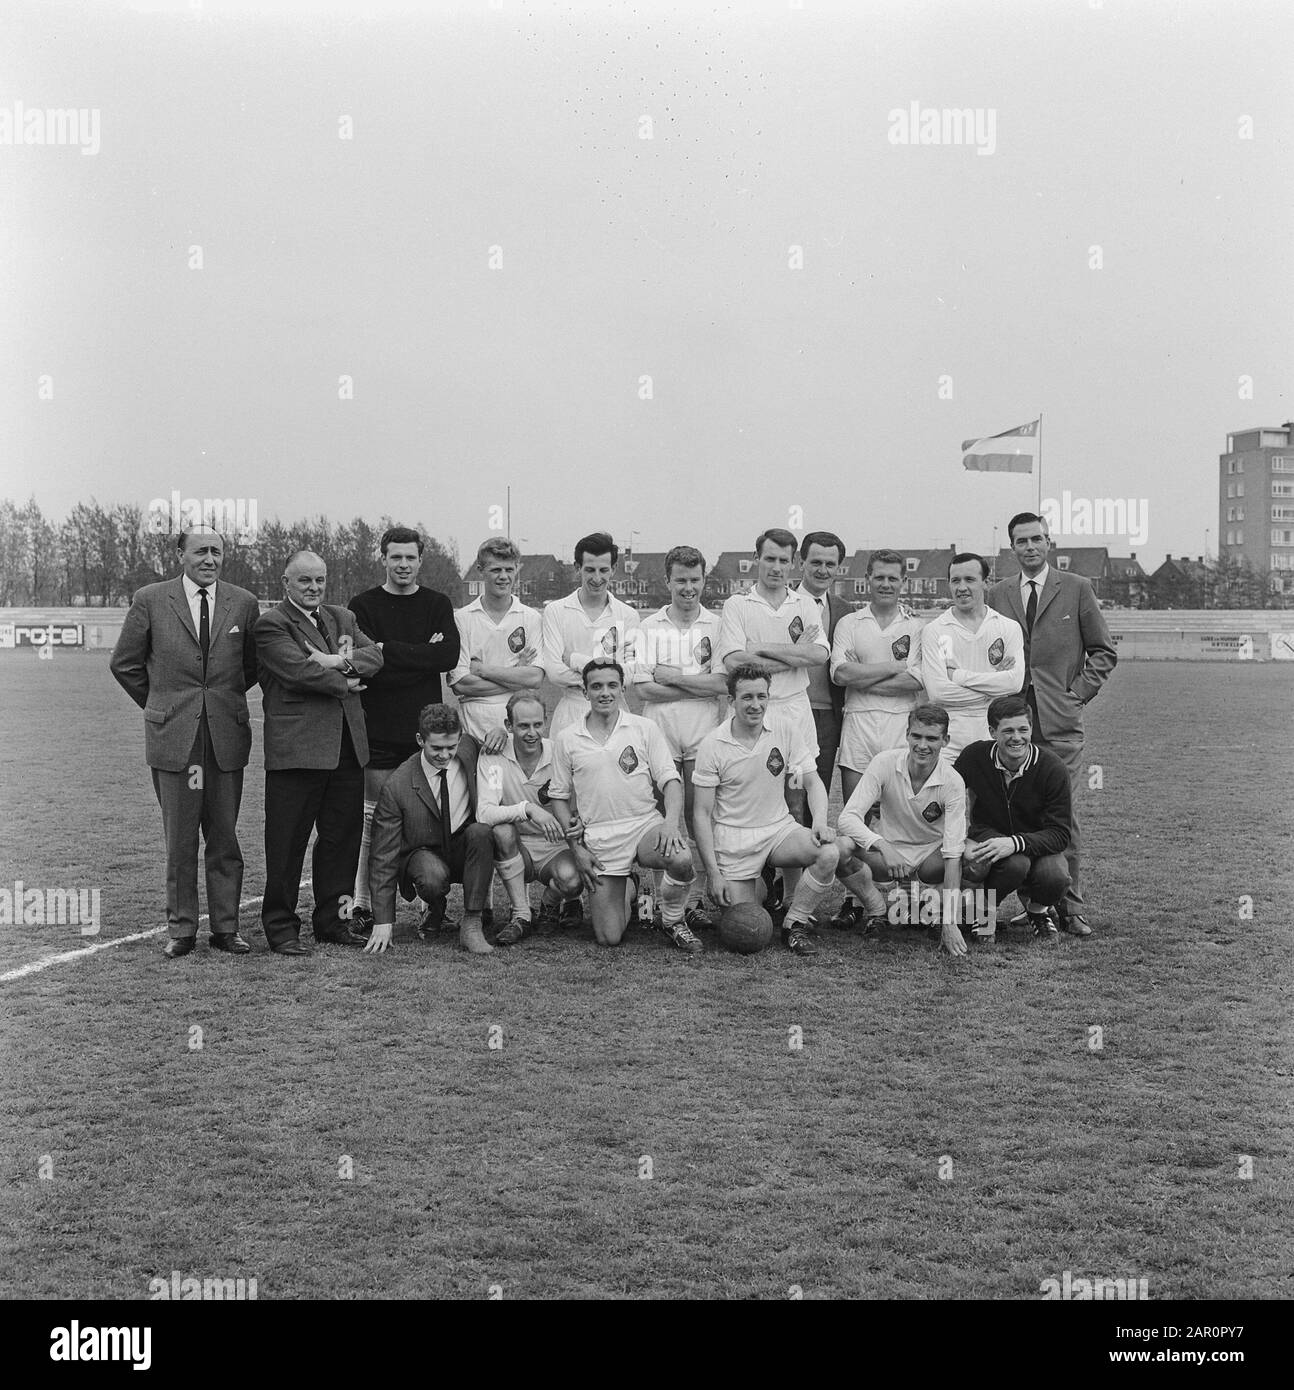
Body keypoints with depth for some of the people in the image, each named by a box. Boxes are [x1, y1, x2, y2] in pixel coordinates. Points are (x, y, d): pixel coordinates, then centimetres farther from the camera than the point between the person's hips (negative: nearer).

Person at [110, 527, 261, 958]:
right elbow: (124, 664, 9)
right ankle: (180, 928, 14)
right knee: (179, 840, 3)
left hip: (227, 736, 1)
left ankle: (225, 927, 14)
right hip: (173, 736, -1)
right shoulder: (150, 600, 0)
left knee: (224, 838, 5)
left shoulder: (244, 603, 5)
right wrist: (161, 705, 11)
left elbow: (253, 665, 18)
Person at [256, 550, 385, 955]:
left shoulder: (342, 618, 19)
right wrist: (344, 683, -6)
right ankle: (280, 927, 8)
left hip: (347, 747, 6)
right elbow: (300, 670, -16)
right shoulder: (271, 624, -3)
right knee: (287, 842, -1)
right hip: (295, 749, -6)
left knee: (342, 837, 11)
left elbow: (375, 655, 4)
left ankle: (333, 920, 23)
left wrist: (341, 661, -14)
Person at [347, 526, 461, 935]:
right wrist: (421, 656, -11)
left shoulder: (437, 605, 10)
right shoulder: (363, 606, 4)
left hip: (425, 727, 2)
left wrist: (389, 651, -10)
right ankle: (363, 905, 4)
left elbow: (449, 656, -6)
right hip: (379, 729, -2)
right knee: (375, 816, -1)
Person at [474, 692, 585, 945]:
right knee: (501, 829, -32)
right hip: (516, 850, 0)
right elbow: (484, 814, -23)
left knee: (571, 879, -32)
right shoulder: (493, 756, -10)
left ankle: (549, 906, 8)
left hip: (556, 848, 0)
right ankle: (521, 916, -18)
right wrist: (528, 809, -37)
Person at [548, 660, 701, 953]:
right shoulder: (566, 739, 5)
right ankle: (619, 896, 31)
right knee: (609, 938, -7)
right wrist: (577, 846, 1)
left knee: (681, 859, -36)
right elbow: (559, 796, 11)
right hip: (599, 838, 0)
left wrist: (671, 821, -18)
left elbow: (670, 779, 0)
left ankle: (673, 922, -3)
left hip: (646, 824, 0)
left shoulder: (644, 728, 4)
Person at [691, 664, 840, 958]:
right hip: (733, 837, -2)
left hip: (779, 827, 3)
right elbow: (702, 814, -7)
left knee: (829, 854, -27)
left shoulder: (786, 729, -4)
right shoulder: (712, 746, -11)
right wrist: (714, 875, -14)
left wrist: (820, 821, -22)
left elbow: (812, 781, 0)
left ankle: (794, 925, -6)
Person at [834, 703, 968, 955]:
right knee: (840, 848, -31)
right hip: (888, 849, 0)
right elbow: (847, 818, -23)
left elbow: (953, 854, -25)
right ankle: (875, 909, -5)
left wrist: (949, 924, -32)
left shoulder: (952, 783, -19)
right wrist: (883, 846, -44)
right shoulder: (885, 763, -17)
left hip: (931, 855, 0)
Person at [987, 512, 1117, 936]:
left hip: (1060, 722, -2)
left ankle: (1070, 905, 4)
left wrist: (1078, 693, -1)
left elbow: (1104, 652, 9)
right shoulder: (997, 595, 13)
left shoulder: (1076, 589, 6)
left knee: (1062, 814, -3)